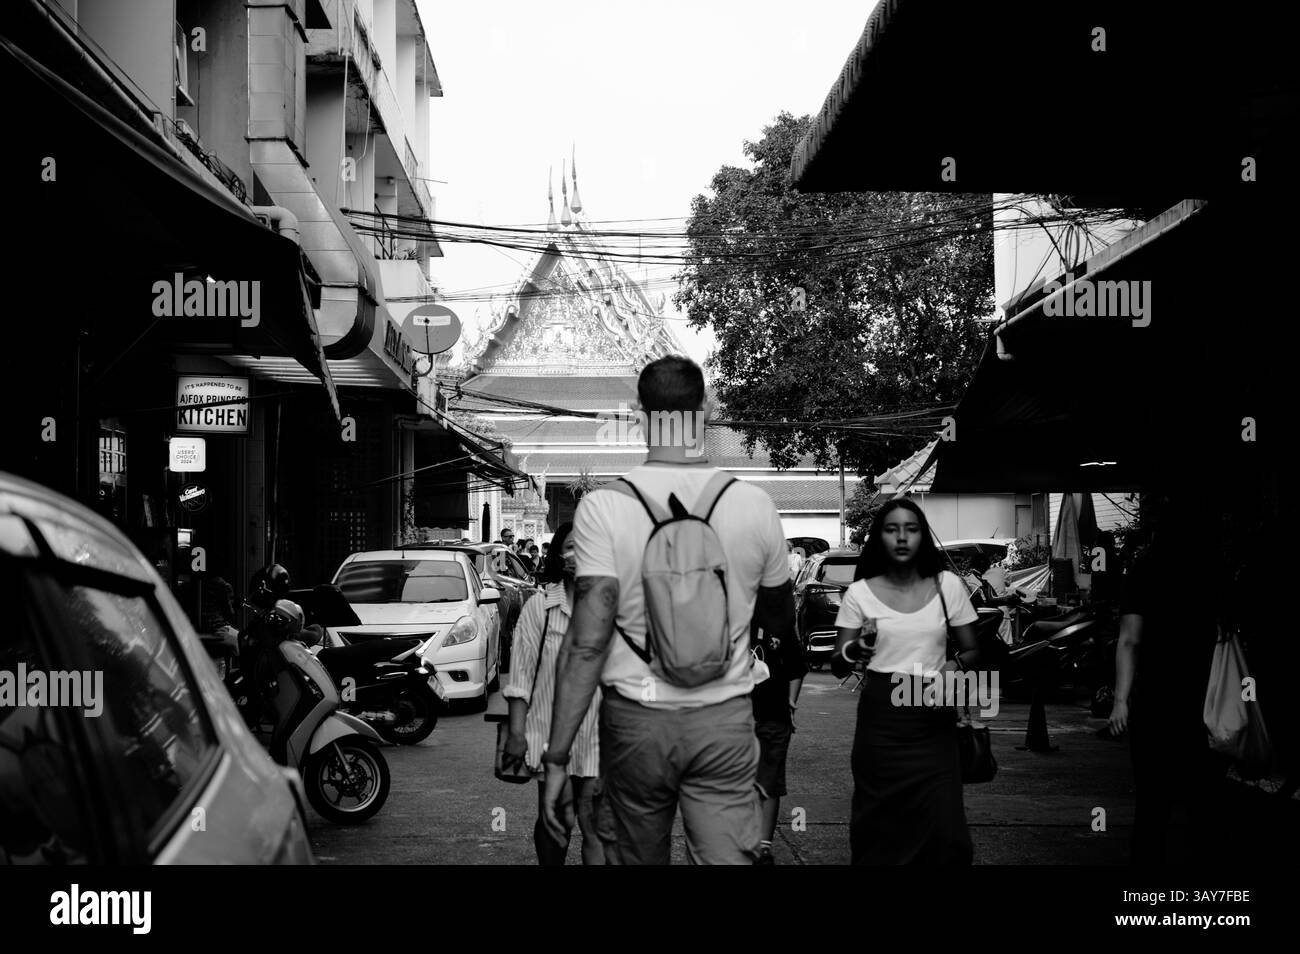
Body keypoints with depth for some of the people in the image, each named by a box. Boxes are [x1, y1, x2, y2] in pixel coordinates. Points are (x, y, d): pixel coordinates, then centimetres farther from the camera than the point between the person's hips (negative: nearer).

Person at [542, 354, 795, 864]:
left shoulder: (604, 506, -11)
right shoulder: (755, 505, -4)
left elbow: (587, 642, -16)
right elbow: (782, 622, 11)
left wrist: (556, 757, -11)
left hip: (635, 720, -1)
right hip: (725, 723, 1)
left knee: (635, 857, 16)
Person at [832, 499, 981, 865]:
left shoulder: (948, 586, 4)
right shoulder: (860, 593, 2)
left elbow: (972, 651, 10)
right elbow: (838, 665, 2)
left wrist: (955, 665, -13)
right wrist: (859, 647, -20)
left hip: (933, 721, 0)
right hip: (880, 719, 0)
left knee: (944, 831, -8)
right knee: (880, 831, 4)